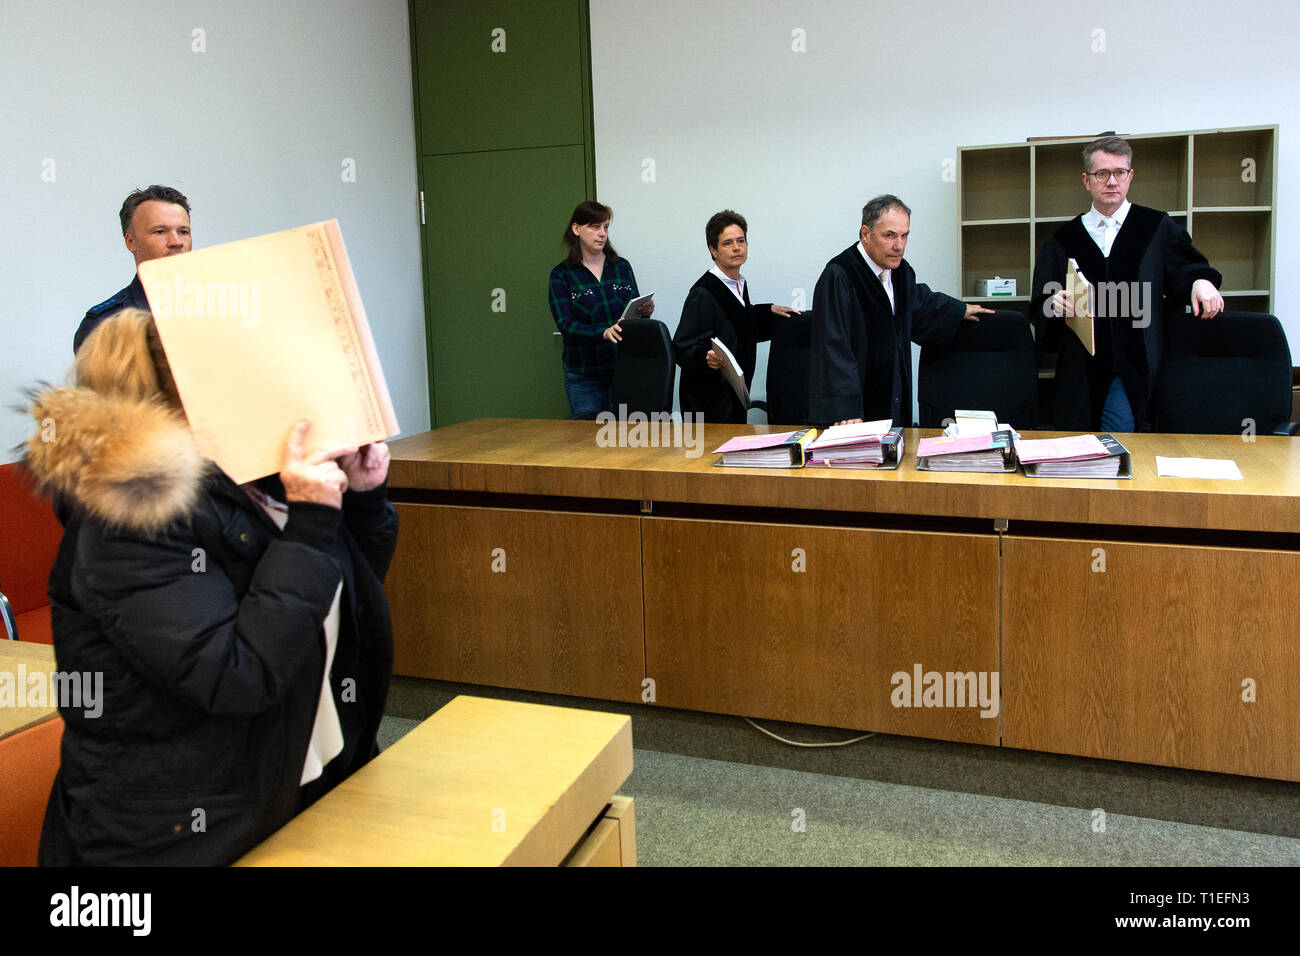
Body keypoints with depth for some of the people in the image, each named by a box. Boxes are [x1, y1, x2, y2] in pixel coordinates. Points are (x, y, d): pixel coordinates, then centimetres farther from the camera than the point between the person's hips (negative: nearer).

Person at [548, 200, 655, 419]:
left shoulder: (622, 266, 8)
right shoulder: (561, 274, -1)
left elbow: (634, 311, 12)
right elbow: (566, 325, -12)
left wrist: (645, 312, -12)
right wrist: (604, 333, -29)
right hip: (584, 376, -2)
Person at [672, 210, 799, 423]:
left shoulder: (740, 285, 11)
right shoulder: (703, 293, -15)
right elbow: (683, 348, -20)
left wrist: (768, 312, 17)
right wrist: (706, 358, -38)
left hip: (736, 396, 8)